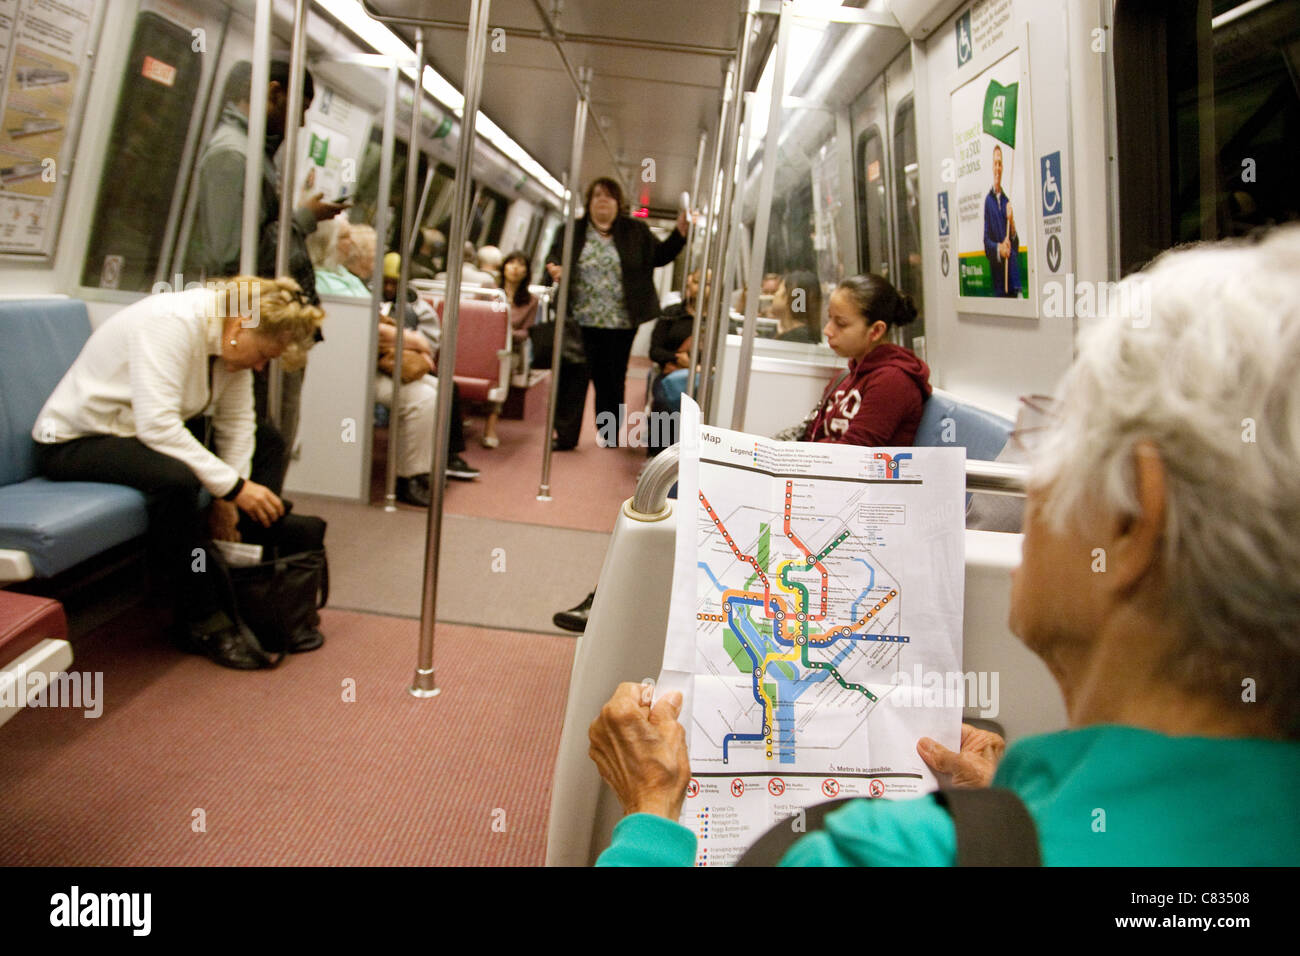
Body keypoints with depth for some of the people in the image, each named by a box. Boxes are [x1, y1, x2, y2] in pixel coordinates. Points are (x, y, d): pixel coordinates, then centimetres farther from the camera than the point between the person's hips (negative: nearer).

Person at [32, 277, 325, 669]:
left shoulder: (232, 337, -4)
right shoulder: (172, 322, -29)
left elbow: (237, 422, -4)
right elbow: (156, 424, -37)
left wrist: (227, 502, -13)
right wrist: (232, 486, -35)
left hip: (149, 429, 9)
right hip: (74, 441, -8)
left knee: (265, 441, 0)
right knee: (175, 477, -36)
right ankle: (202, 621, -19)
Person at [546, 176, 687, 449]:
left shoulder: (636, 231, 8)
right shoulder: (571, 231, 8)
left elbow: (660, 255, 11)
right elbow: (554, 256, 11)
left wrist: (680, 232, -3)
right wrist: (554, 268, -12)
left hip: (621, 323, 0)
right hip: (580, 321, 0)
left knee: (612, 380, 9)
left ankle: (609, 435, 22)